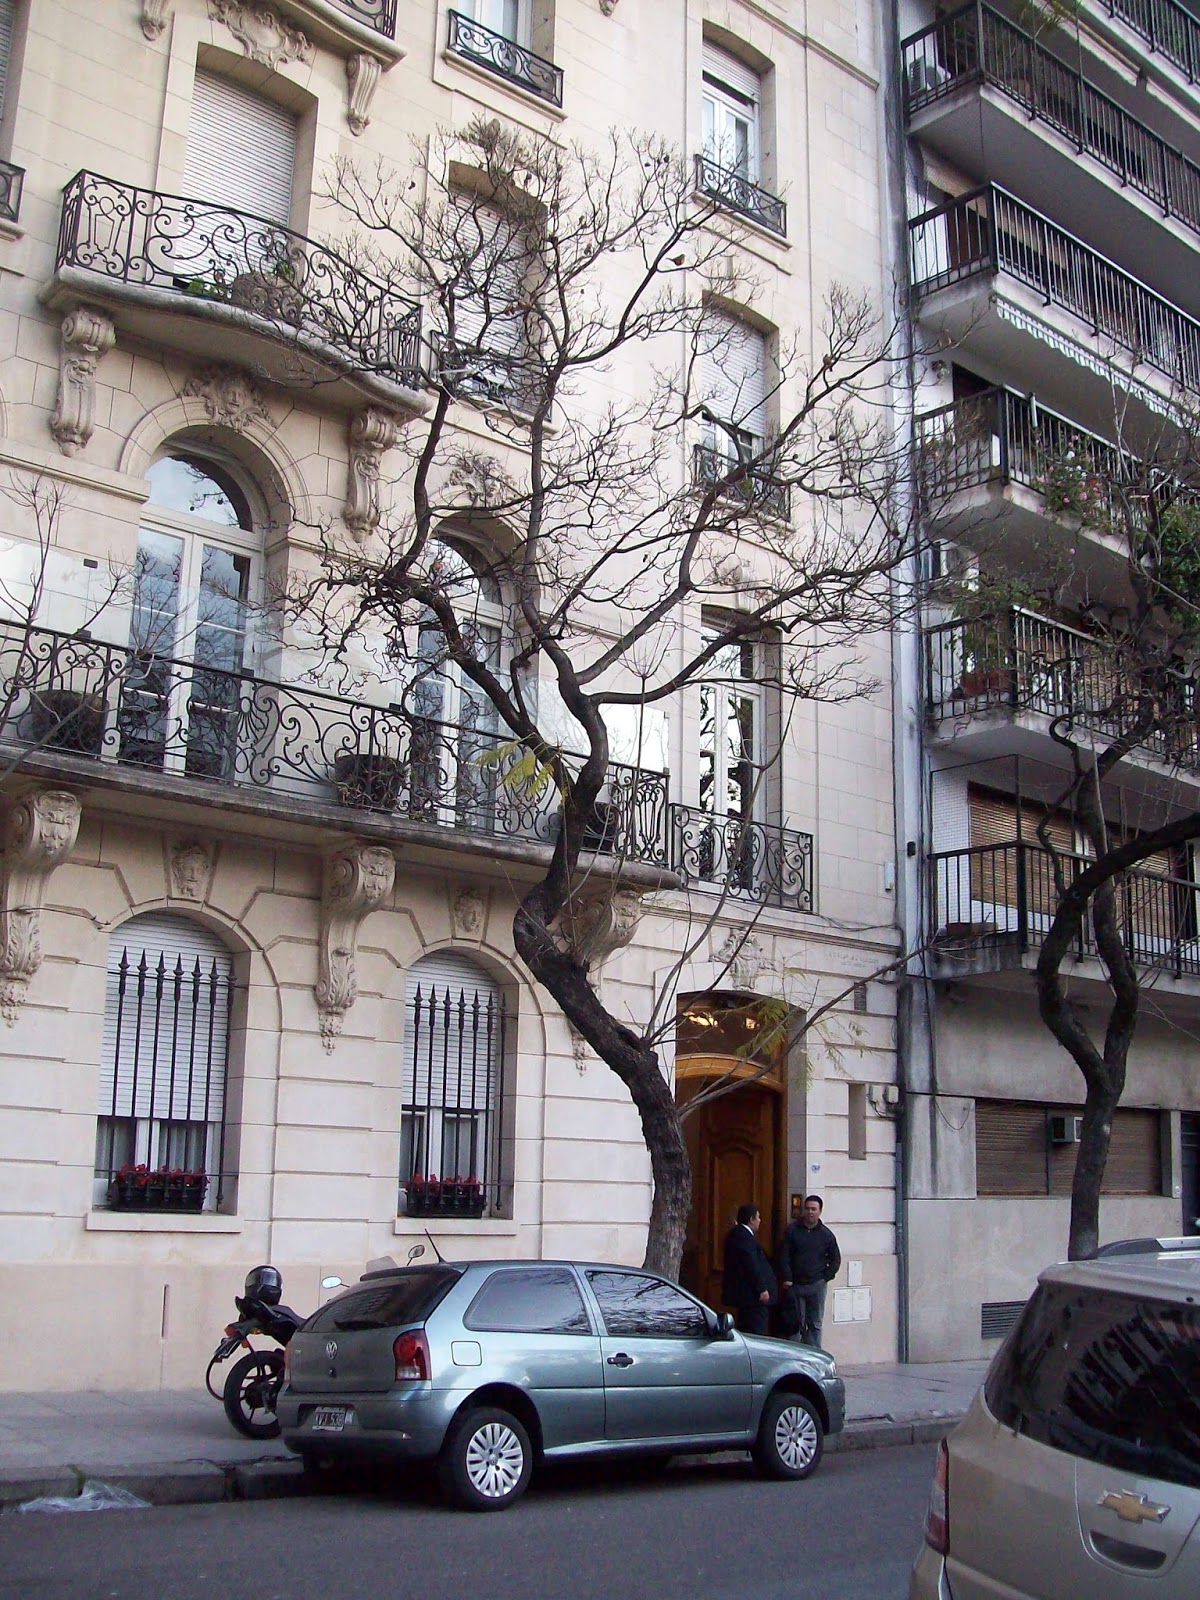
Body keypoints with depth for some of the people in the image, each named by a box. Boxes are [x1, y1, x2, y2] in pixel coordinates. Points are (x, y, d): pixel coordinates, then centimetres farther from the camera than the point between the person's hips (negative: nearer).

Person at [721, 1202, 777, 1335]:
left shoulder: (736, 1234, 15)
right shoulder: (744, 1237, -18)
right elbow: (752, 1266, -22)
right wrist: (762, 1289, -22)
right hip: (751, 1294, -11)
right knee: (756, 1332, -10)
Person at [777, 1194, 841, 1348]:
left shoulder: (826, 1234, 5)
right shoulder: (792, 1230, 2)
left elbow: (835, 1259, 12)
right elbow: (784, 1255, 0)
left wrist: (826, 1277, 1)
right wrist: (786, 1278, -7)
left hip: (816, 1285, 1)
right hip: (795, 1284, -1)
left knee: (815, 1324, 3)